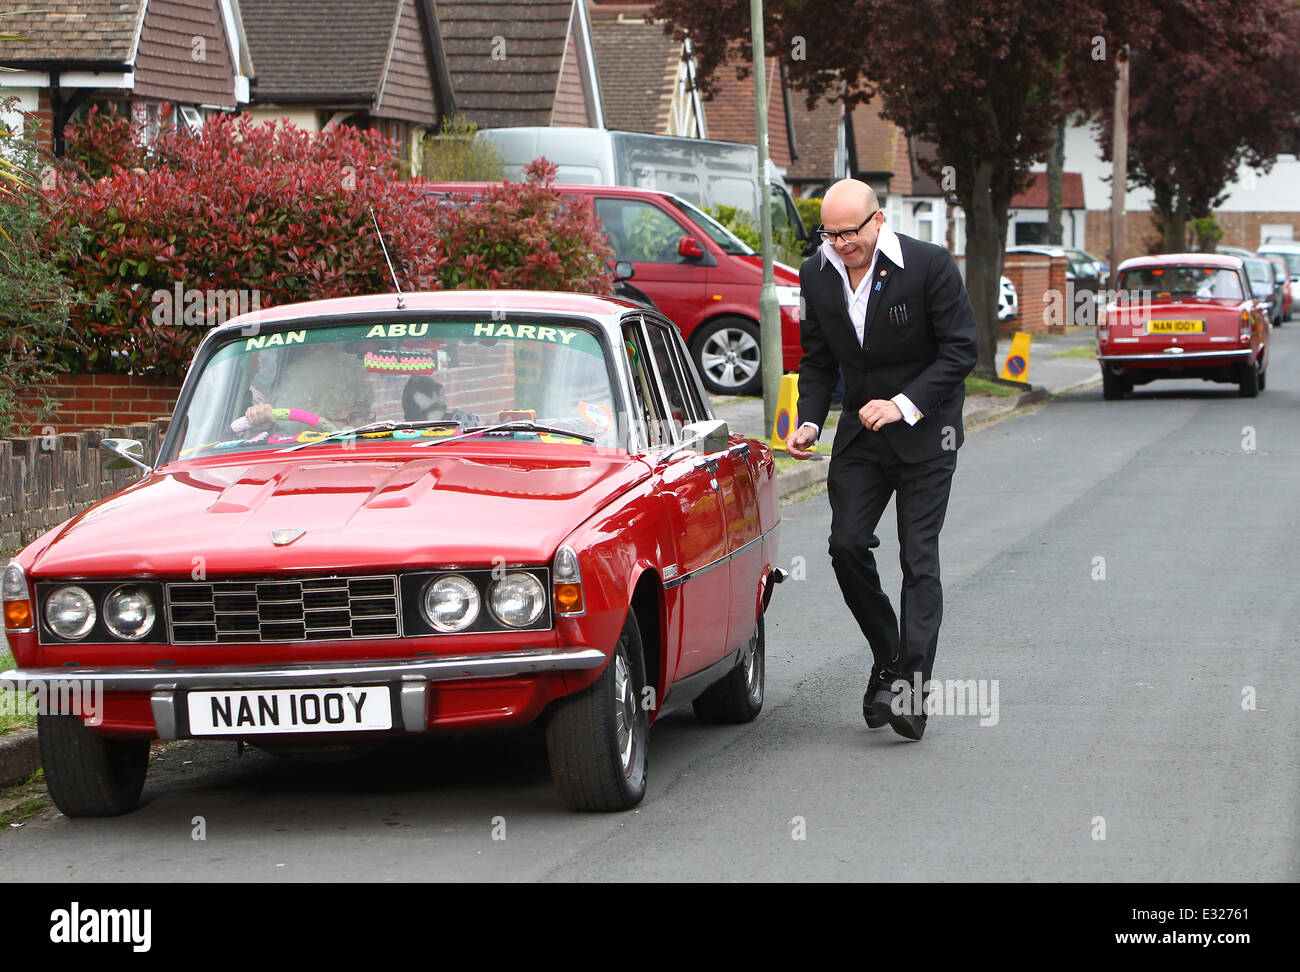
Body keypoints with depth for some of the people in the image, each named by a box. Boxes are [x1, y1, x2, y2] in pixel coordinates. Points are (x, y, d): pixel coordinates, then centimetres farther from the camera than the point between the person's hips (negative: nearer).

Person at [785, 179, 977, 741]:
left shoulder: (930, 266, -15)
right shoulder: (816, 275, -1)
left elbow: (961, 350, -13)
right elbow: (817, 360, 9)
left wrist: (904, 405, -22)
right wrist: (809, 422, -8)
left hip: (925, 428, -5)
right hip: (861, 428, 5)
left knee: (919, 557, -9)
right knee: (847, 543, -6)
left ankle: (910, 689, -13)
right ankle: (887, 658, 15)